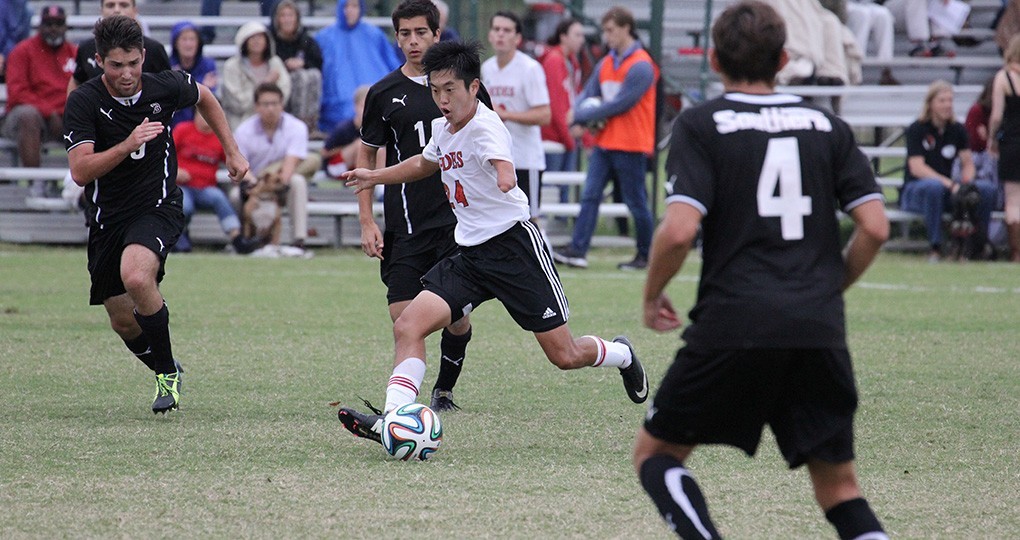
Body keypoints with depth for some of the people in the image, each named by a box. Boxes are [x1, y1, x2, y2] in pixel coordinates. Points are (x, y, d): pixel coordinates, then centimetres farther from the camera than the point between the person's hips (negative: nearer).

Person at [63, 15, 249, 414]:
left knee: (136, 276, -31)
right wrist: (127, 145, -34)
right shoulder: (83, 102, -14)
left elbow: (204, 97, 17)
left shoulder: (166, 87, -8)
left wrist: (232, 152, 17)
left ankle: (168, 372, -12)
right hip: (108, 218, 2)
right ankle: (166, 373, 37)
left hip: (158, 206, -2)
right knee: (123, 321, 6)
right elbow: (80, 171, -22)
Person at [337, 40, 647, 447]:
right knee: (408, 326, -14)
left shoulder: (484, 126, -18)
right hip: (470, 254, 7)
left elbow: (501, 162, -42)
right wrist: (374, 178, 31)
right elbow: (427, 163, 32)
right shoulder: (442, 128, 7)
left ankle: (622, 356, 33)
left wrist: (505, 177, -65)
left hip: (514, 245, -7)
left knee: (565, 356, 0)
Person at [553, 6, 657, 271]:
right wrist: (578, 116, -12)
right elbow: (588, 94, 10)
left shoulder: (641, 66, -13)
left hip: (630, 147, -7)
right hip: (604, 143, 7)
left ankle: (645, 255, 14)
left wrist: (581, 116, -13)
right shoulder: (605, 64, 12)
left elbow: (619, 105, -17)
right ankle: (577, 250, -6)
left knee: (636, 202, 2)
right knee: (590, 196, -2)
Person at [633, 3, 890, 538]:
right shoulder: (827, 126, 11)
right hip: (820, 333, 3)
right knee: (838, 486, 12)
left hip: (732, 327, -3)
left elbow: (679, 230, -11)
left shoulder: (700, 124, 1)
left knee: (655, 454, 12)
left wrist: (652, 296, 6)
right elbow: (875, 227, 5)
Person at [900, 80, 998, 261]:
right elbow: (916, 168, -17)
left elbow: (967, 163, 9)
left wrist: (966, 183, -15)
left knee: (987, 189, -19)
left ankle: (979, 243, -11)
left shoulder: (957, 130, 9)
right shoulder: (917, 130, -8)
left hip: (947, 188, 5)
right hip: (914, 189, -5)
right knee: (934, 187, -41)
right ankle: (935, 247, -34)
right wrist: (950, 184, -26)